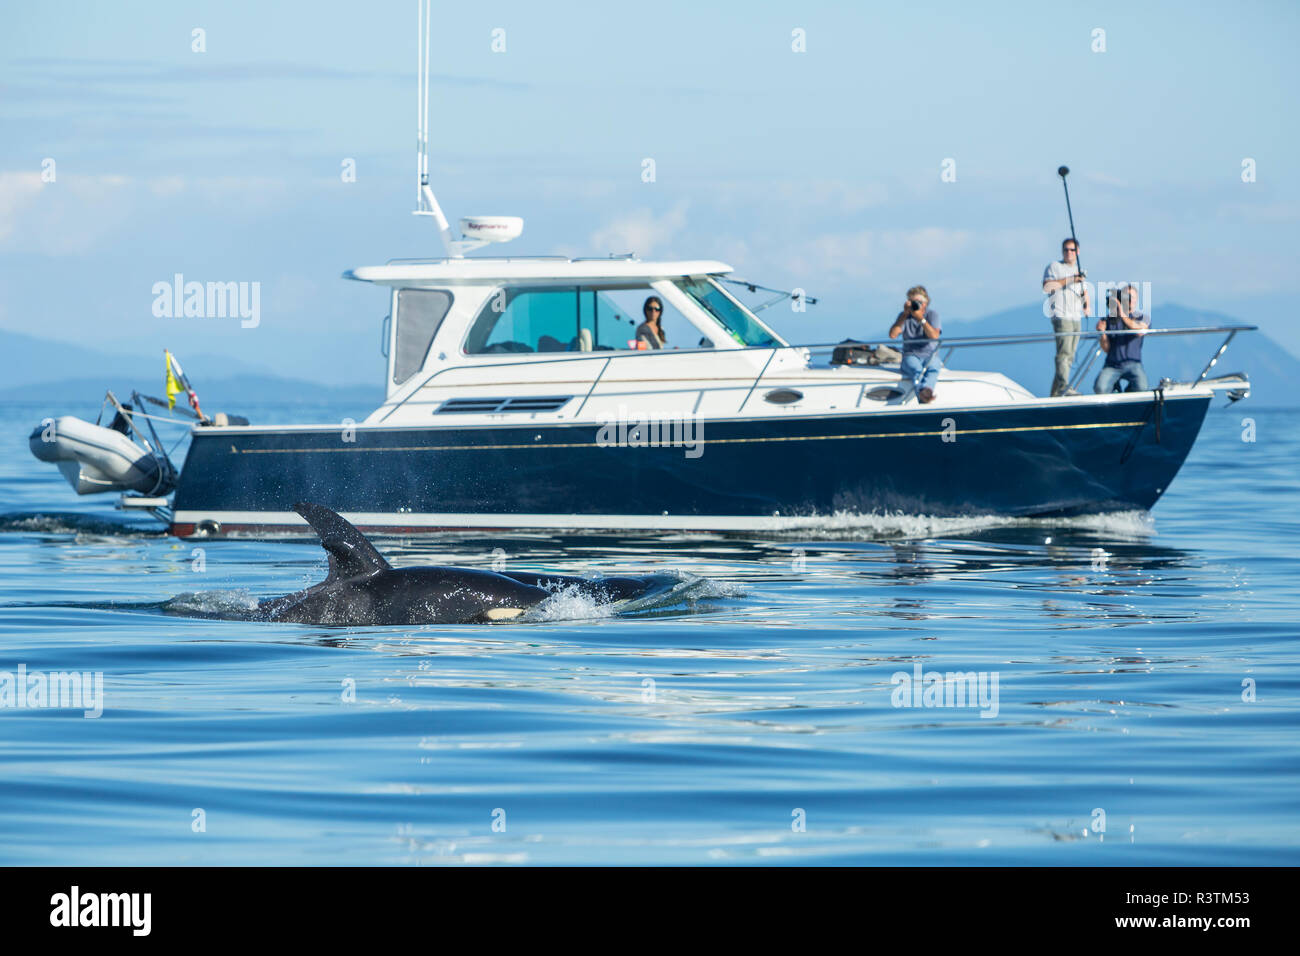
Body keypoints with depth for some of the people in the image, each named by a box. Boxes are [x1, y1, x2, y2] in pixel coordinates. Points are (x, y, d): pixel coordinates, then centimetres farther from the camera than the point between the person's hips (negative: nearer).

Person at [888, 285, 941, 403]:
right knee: (916, 370, -37)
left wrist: (921, 319, -19)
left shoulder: (932, 314, 7)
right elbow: (892, 335, -7)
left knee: (932, 368, -37)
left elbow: (934, 336, -10)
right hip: (911, 356, -1)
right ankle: (922, 397, -68)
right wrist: (905, 315, -10)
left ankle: (927, 390, -70)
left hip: (930, 355, 1)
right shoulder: (904, 316, 9)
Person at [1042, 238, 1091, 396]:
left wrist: (1087, 304, 5)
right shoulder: (1054, 267, 3)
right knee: (1064, 352, -19)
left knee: (1069, 356, 5)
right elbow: (1047, 287, -12)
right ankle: (1064, 387, -27)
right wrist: (1068, 280, -18)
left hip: (1076, 318, 7)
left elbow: (1084, 293, 27)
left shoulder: (1079, 271, 24)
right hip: (1061, 317, -7)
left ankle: (1055, 392, 7)